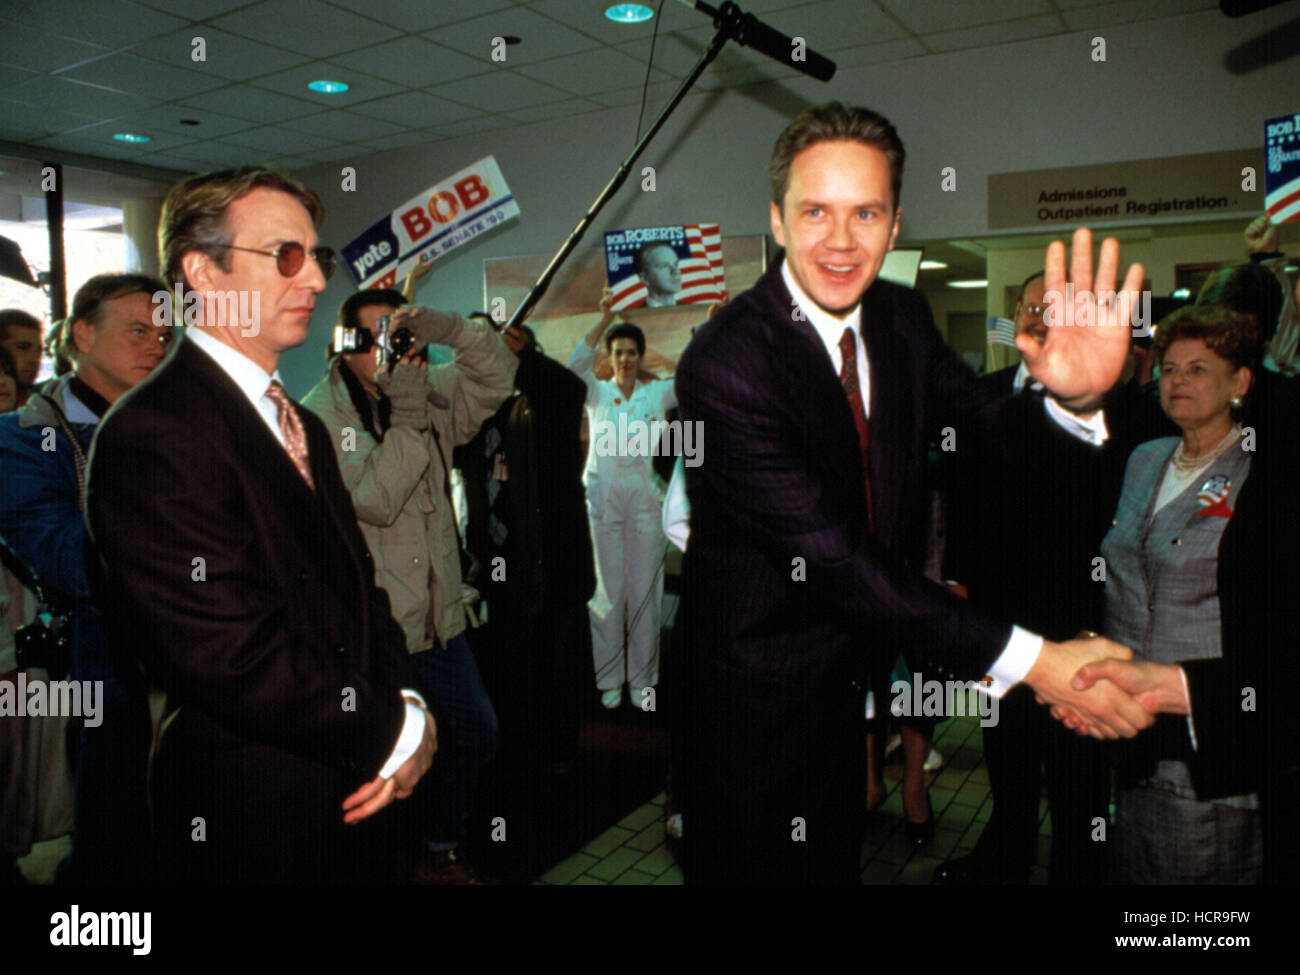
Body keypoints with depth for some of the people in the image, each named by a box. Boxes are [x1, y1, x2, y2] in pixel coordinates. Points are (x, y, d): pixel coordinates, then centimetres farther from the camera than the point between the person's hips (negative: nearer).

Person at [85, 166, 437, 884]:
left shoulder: (303, 426, 11)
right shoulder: (151, 436, -19)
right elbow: (233, 654, -24)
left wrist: (406, 702, -6)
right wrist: (393, 732, -14)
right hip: (253, 820, -8)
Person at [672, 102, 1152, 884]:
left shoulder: (903, 319, -4)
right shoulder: (725, 363, -27)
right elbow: (829, 556, -30)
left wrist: (1073, 397, -28)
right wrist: (1028, 660, -31)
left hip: (865, 665, 6)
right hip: (761, 689, -6)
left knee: (842, 857, 26)